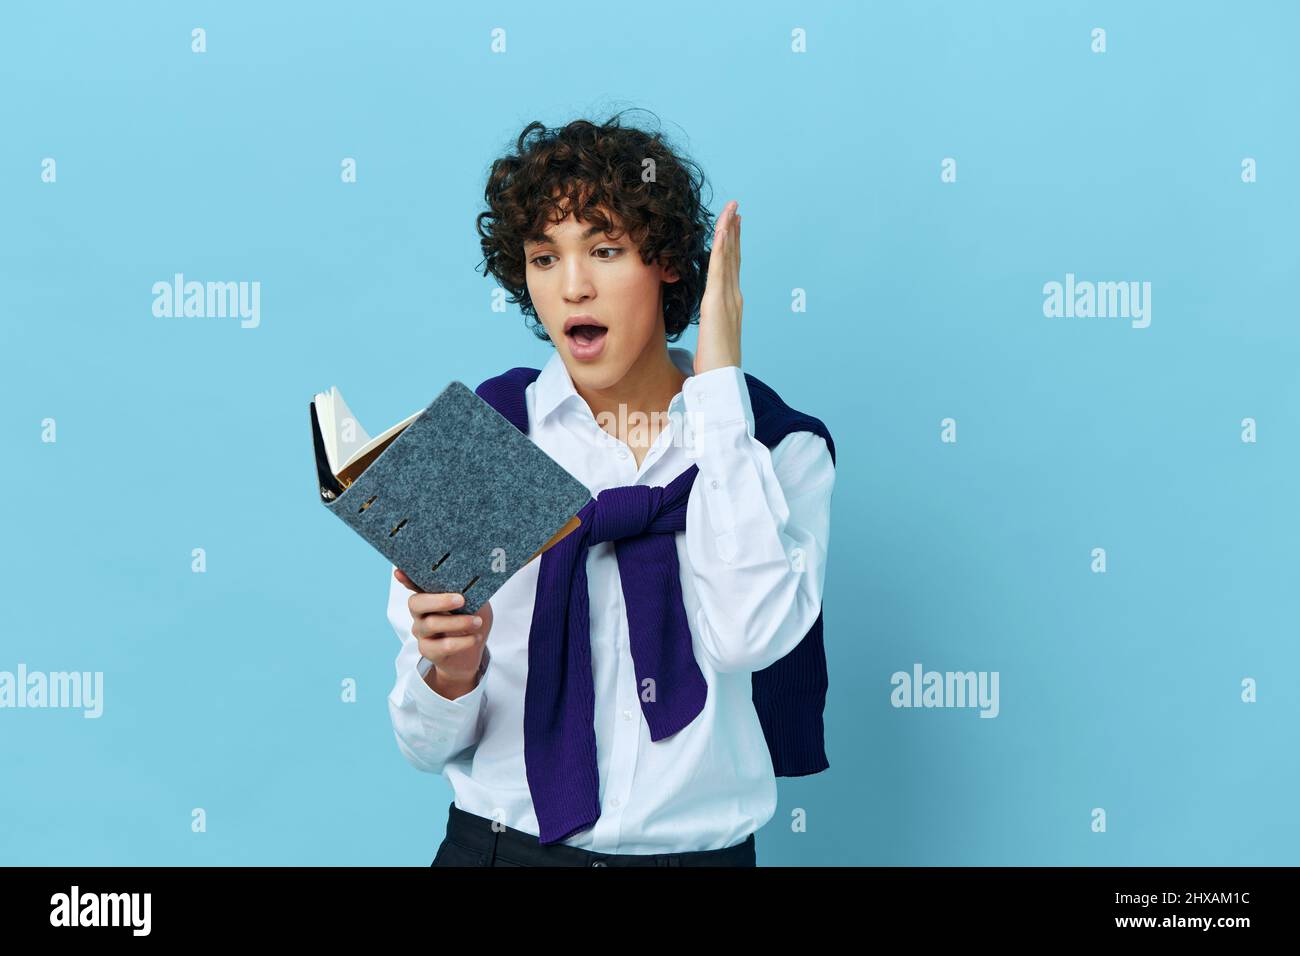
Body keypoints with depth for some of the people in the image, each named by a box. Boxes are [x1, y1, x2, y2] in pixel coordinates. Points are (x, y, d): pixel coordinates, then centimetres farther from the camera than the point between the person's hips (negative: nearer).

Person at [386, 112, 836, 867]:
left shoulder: (781, 447, 0)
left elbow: (749, 634, -19)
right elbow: (430, 744, 2)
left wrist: (717, 380, -12)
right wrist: (450, 673, -20)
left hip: (699, 845, 0)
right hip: (501, 840, 1)